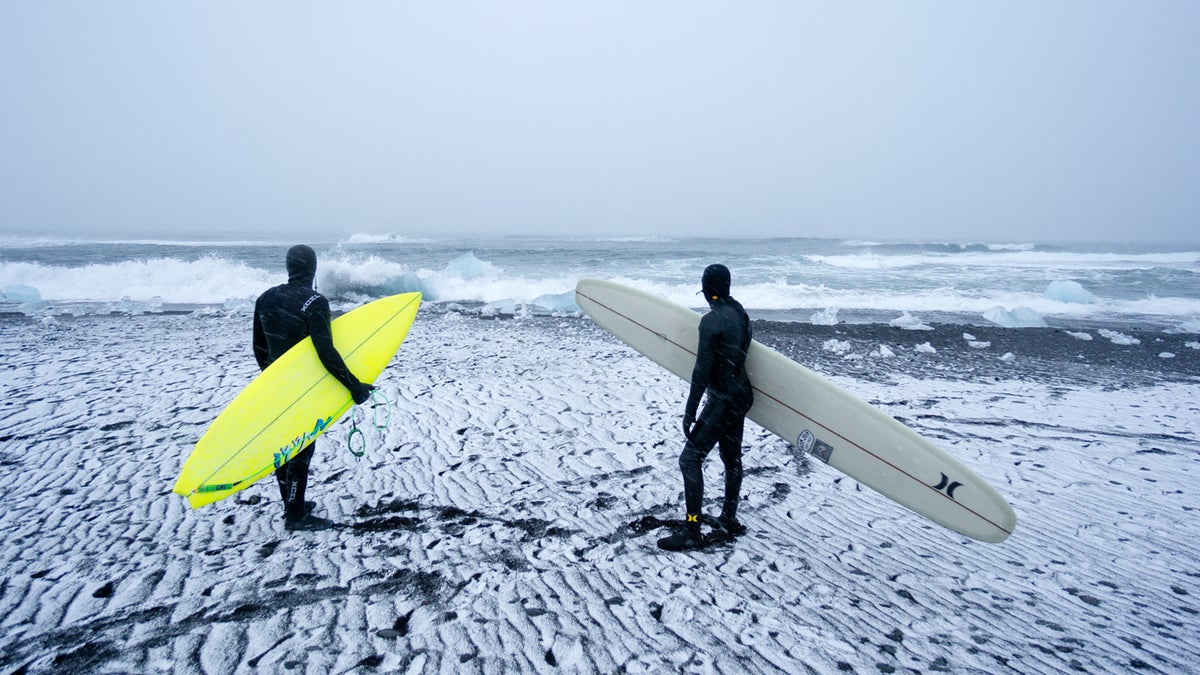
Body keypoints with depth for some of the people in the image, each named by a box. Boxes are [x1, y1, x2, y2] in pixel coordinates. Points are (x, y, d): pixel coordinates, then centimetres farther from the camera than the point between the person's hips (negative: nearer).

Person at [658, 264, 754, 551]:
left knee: (690, 459, -7)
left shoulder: (712, 321, -19)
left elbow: (702, 370, -21)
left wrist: (690, 411, -18)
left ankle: (692, 531, -6)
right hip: (742, 396, 9)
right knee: (732, 458, 20)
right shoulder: (740, 313, 6)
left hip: (722, 400, -9)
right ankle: (729, 519, 34)